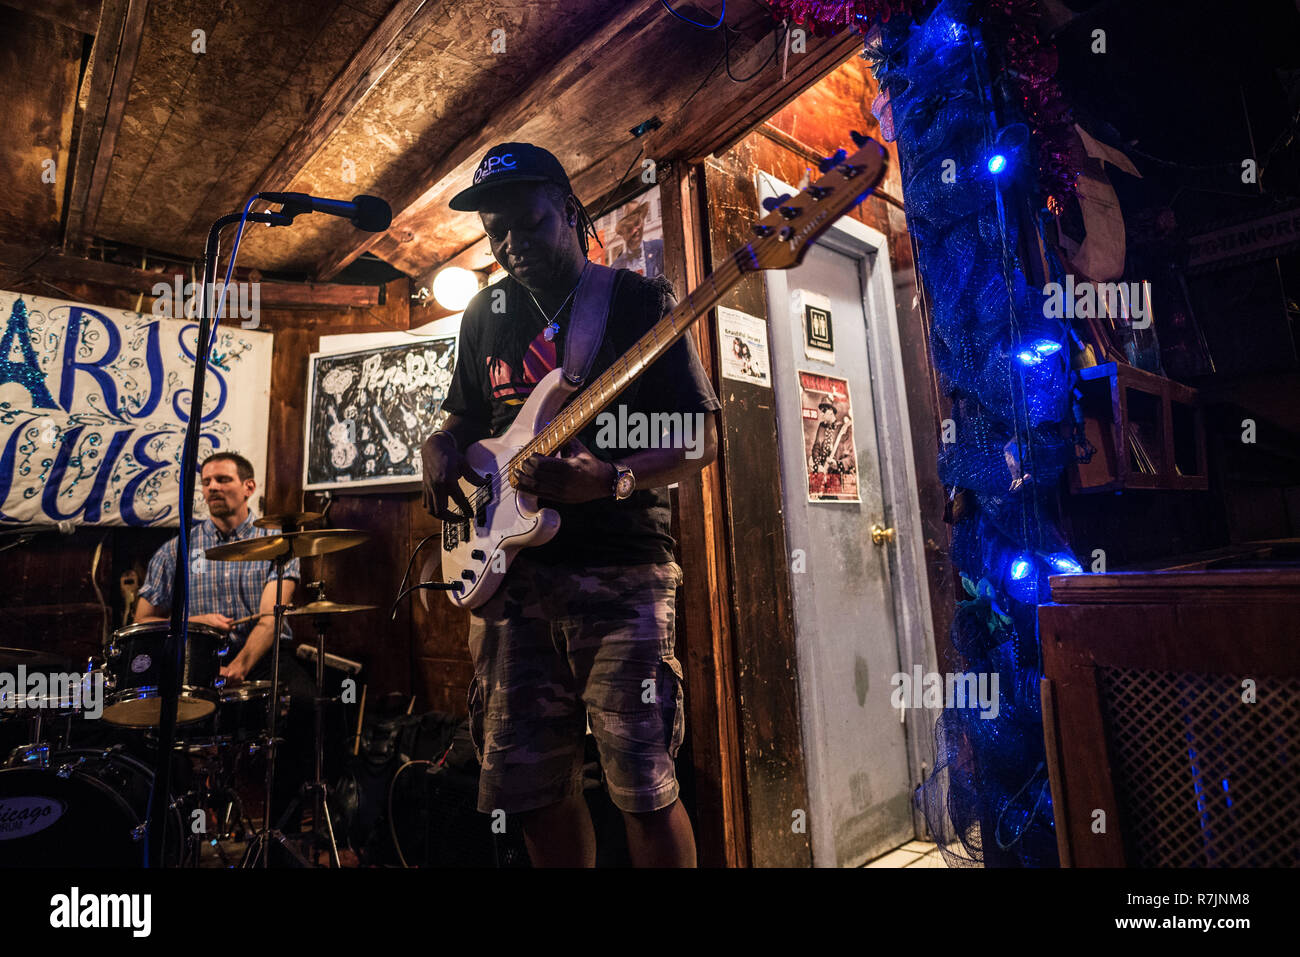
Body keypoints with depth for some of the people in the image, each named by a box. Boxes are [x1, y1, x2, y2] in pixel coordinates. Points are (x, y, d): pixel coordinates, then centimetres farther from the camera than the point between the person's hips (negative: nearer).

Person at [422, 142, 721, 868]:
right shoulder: (487, 315, 15)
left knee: (644, 789, -4)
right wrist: (441, 451, 0)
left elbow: (702, 439, -5)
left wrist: (613, 480, -22)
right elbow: (465, 419, 24)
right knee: (533, 790, 11)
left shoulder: (640, 302, -1)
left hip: (622, 570, -4)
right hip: (509, 570, 5)